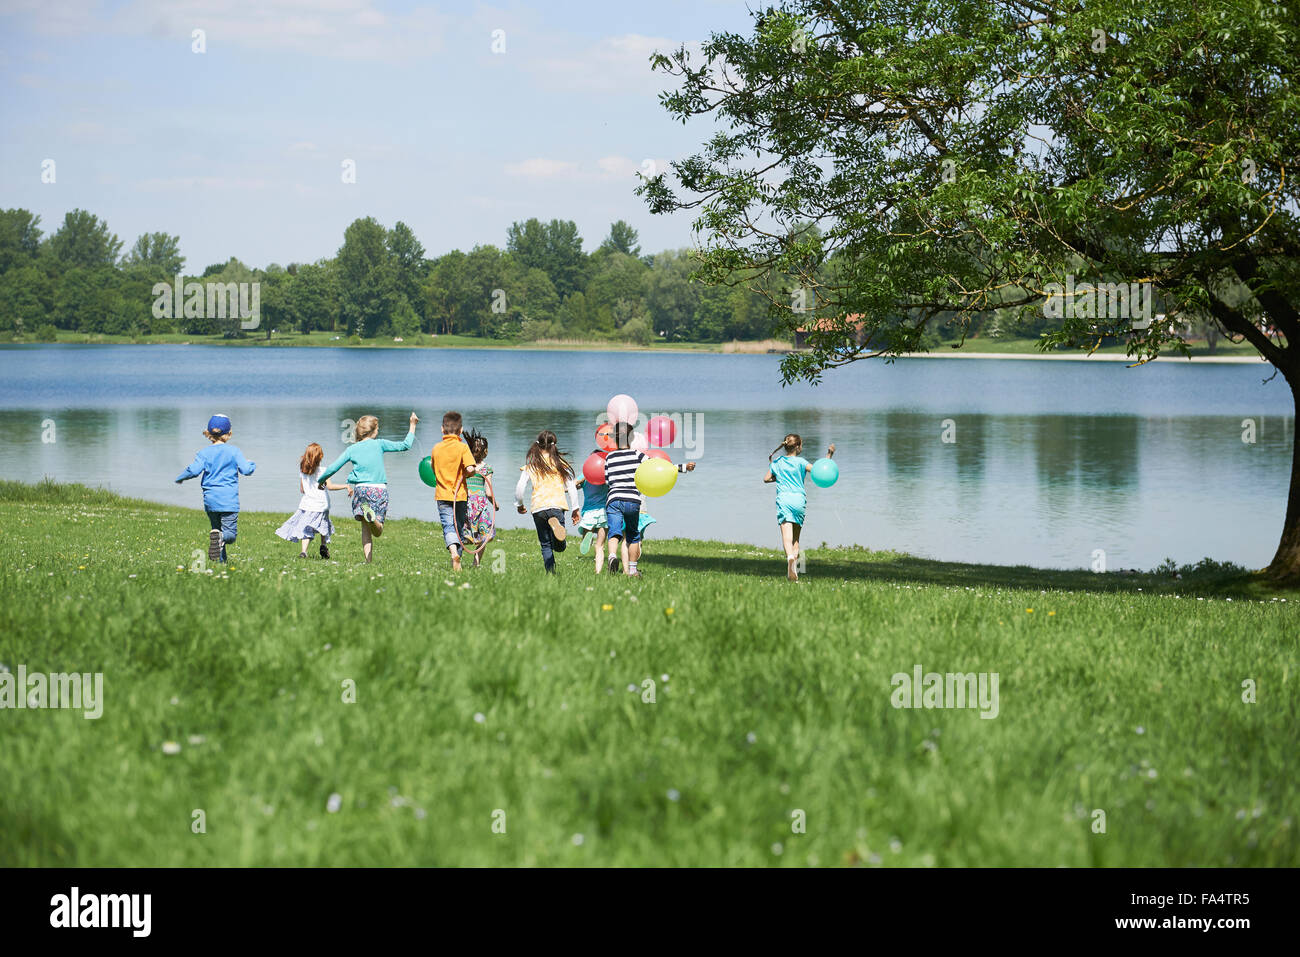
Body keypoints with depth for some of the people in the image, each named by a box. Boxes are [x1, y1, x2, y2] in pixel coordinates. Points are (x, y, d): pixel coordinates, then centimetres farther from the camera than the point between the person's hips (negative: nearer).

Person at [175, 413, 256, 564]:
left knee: (216, 529, 18)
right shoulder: (234, 451, 1)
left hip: (210, 500, 2)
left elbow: (194, 470, -10)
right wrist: (252, 464, 18)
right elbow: (246, 470, -5)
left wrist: (180, 478, 8)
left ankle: (221, 559, 0)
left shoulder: (204, 453, 3)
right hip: (229, 500, -2)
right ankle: (221, 537, -39)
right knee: (230, 533, -4)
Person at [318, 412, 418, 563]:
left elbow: (333, 468, 8)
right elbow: (404, 445, 6)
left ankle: (368, 560, -6)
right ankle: (372, 516, -36)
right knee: (378, 532, -1)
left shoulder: (352, 449, 7)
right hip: (379, 489, -2)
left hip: (361, 489, 2)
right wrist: (412, 426, 18)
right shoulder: (379, 444, 2)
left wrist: (321, 481, 25)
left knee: (365, 528, 10)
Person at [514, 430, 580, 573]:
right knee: (559, 547, -11)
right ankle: (556, 524, -40)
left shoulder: (531, 465, 8)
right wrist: (575, 509, 17)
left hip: (538, 508, 1)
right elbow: (571, 487, 9)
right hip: (557, 505, -1)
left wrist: (519, 505, 22)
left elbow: (520, 488, 4)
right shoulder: (560, 463, 10)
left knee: (546, 545, 11)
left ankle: (551, 572, -6)